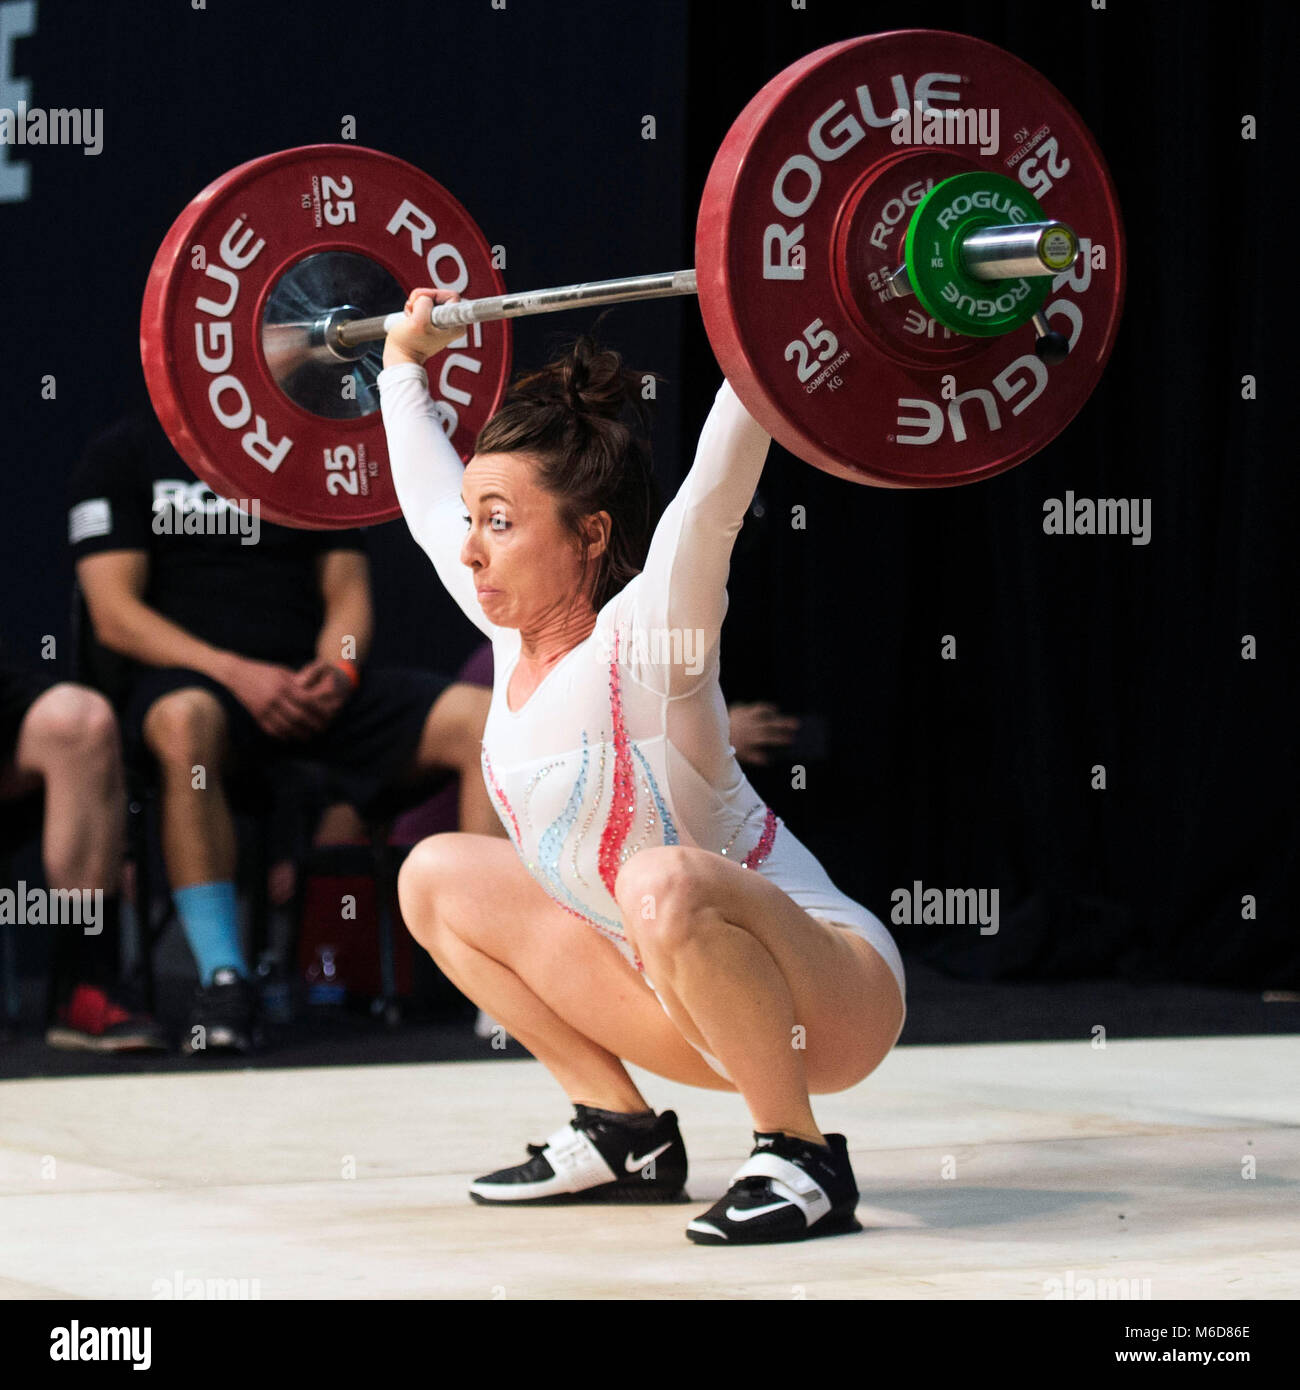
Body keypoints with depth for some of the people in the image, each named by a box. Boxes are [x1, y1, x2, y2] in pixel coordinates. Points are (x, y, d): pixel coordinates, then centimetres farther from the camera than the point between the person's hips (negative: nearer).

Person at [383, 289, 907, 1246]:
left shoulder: (641, 641, -20)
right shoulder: (513, 635, 1)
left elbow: (717, 484, -35)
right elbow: (429, 498, 18)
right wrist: (405, 361, 26)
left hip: (837, 996, -9)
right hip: (689, 1003, 9)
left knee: (666, 886, -40)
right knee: (437, 878, 13)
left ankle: (804, 1164, -21)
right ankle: (623, 1134, 12)